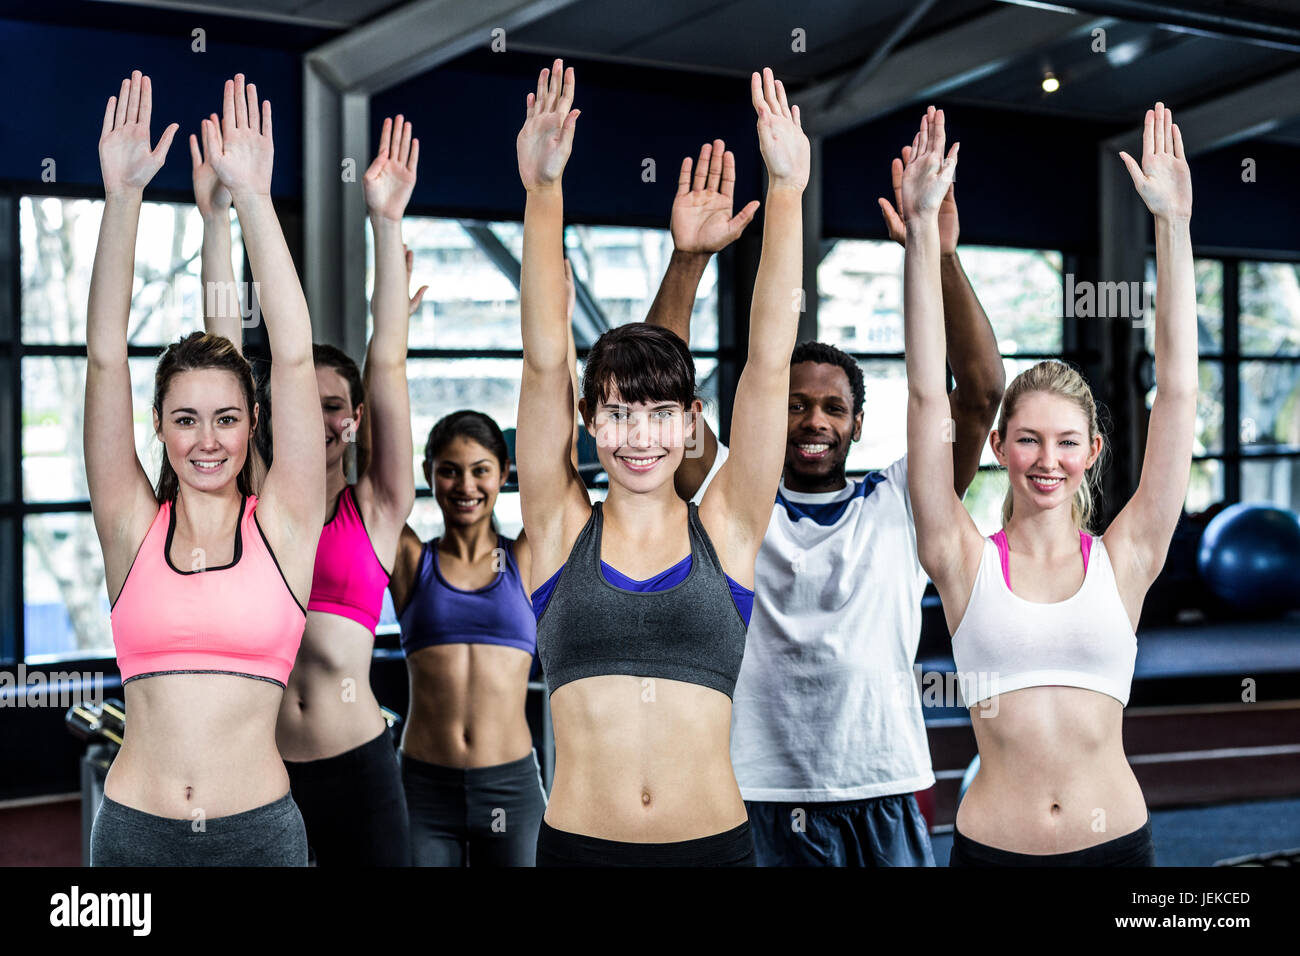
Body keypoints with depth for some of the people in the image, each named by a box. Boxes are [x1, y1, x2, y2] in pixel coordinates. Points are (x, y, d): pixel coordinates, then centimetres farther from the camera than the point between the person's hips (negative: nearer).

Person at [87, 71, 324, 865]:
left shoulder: (283, 524, 0)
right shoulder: (133, 528, 2)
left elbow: (295, 356, -7)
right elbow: (106, 358, -3)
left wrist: (253, 196, -10)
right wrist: (122, 195, -10)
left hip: (260, 829, -1)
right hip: (134, 829, 1)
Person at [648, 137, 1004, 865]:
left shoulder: (899, 506, 7)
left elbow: (982, 394, -4)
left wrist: (942, 259, -14)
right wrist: (689, 259, -14)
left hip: (887, 802, 1)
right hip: (761, 805, 0)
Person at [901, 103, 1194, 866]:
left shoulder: (1123, 559, 0)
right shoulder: (967, 561, -2)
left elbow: (1178, 391, -3)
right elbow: (928, 395, -7)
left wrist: (1173, 224, -6)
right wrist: (923, 229, -12)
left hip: (1117, 840, 1)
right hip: (992, 846, -1)